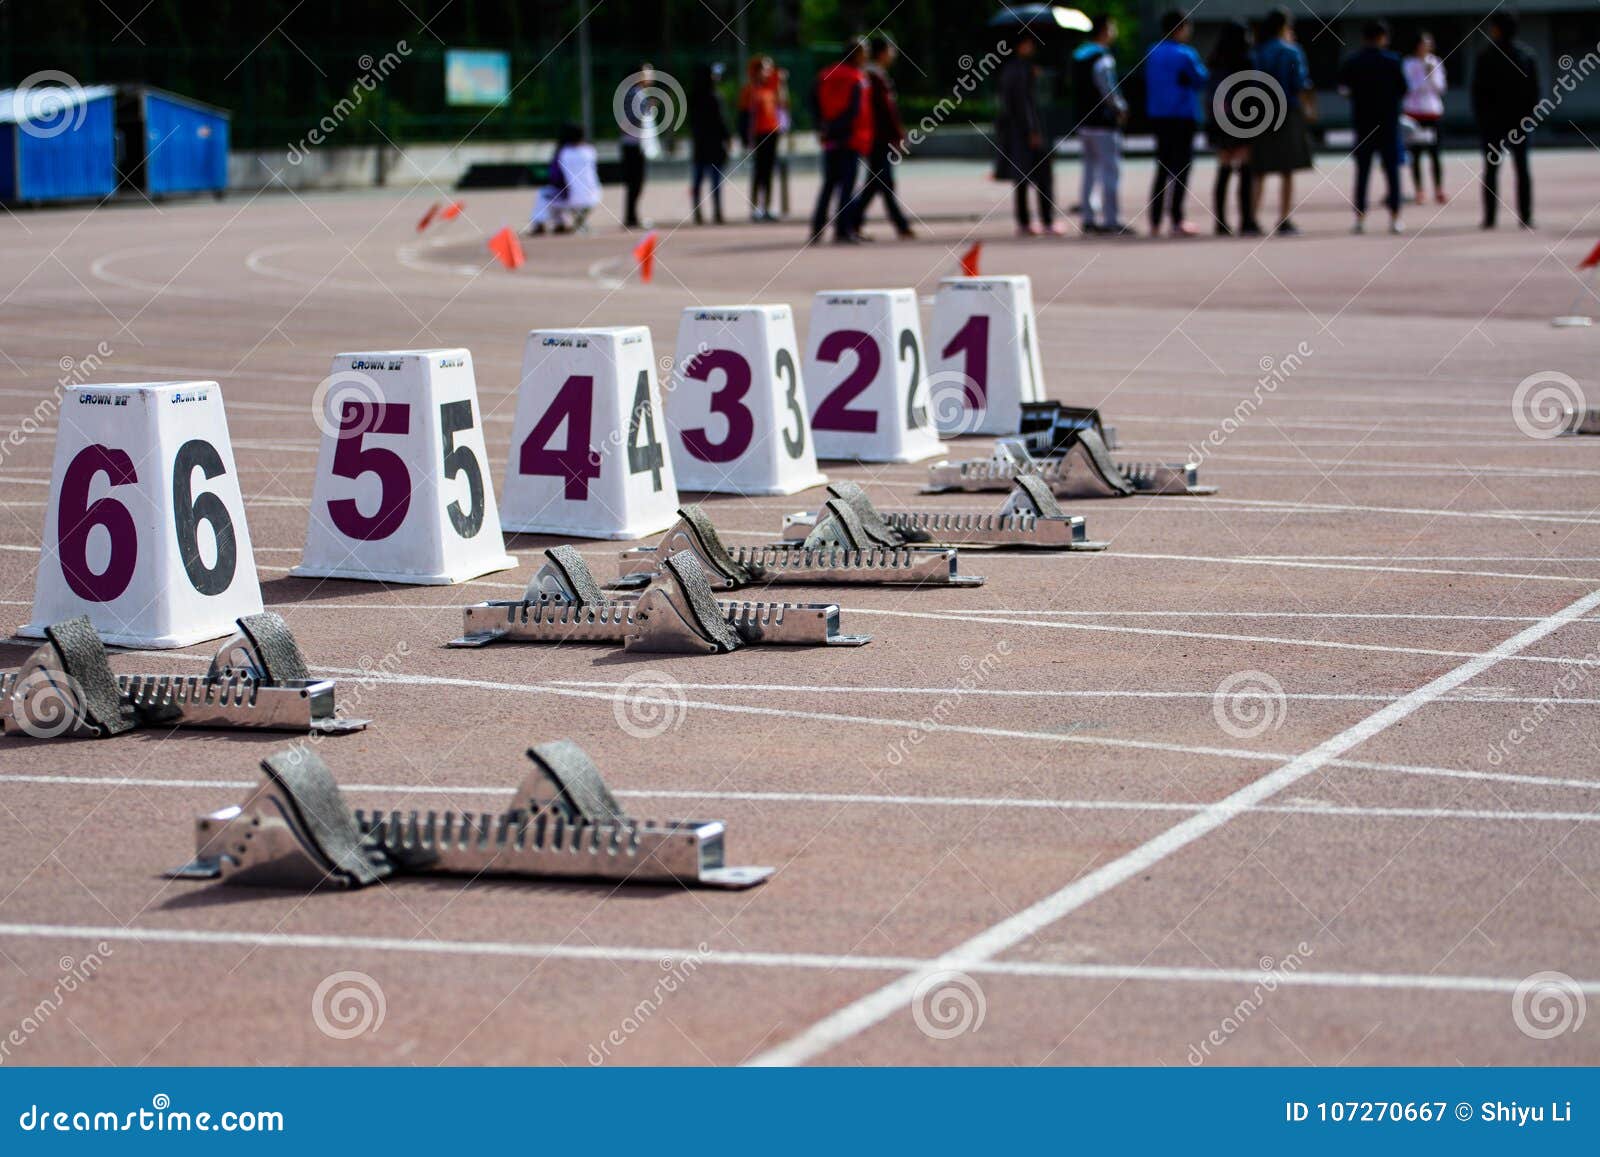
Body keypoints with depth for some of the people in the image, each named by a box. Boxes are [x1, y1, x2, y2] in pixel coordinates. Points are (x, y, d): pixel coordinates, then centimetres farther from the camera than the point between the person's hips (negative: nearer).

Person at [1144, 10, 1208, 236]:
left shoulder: (1153, 54, 9)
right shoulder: (1185, 54, -11)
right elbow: (1201, 80, -4)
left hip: (1158, 116, 7)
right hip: (1182, 116, -7)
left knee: (1163, 169, 12)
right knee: (1181, 169, -3)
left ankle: (1155, 222, 9)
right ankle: (1177, 221, -8)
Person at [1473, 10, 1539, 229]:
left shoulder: (1486, 57, -8)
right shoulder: (1527, 55, 3)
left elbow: (1478, 92, -7)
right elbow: (1535, 90, 4)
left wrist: (1480, 118, 1)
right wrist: (1529, 114, 9)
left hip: (1493, 120, -3)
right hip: (1519, 120, 3)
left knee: (1491, 168, 2)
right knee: (1522, 168, 6)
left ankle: (1489, 217, -2)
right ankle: (1526, 217, 1)